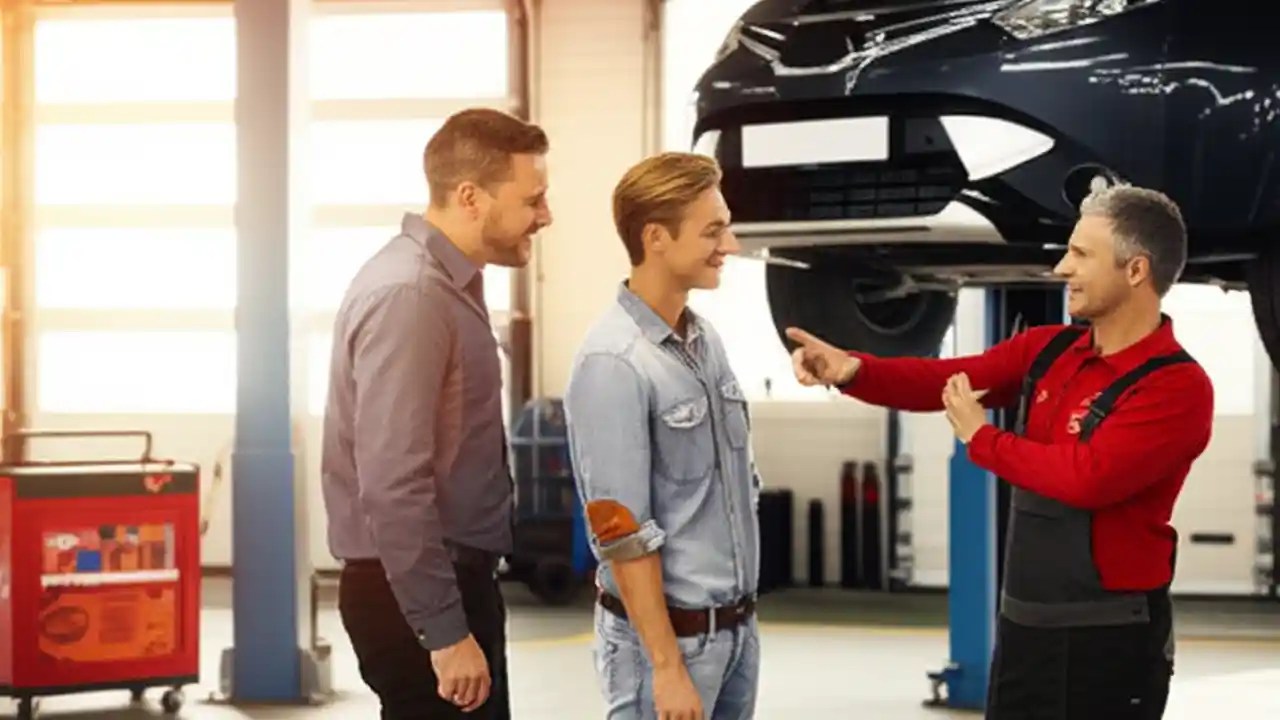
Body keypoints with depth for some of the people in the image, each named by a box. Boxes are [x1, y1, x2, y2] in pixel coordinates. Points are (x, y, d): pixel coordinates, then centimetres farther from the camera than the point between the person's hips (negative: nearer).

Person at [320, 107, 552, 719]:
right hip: (415, 593, -10)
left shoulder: (449, 282, 10)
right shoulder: (408, 296, -20)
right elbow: (393, 488, -25)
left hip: (452, 576, 10)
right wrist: (445, 633, -23)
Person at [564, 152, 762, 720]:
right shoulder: (614, 364, -18)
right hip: (669, 631, -7)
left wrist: (741, 617, 17)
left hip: (736, 626, 7)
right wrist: (667, 666, -19)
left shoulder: (705, 339, 7)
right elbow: (622, 535, -19)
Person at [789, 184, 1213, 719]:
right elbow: (943, 381, 3)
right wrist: (852, 370, -15)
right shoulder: (1046, 350, 7)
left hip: (1109, 637, -7)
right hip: (1023, 621, 7)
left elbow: (1087, 477, -26)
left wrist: (982, 440, -12)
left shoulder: (1178, 387, -16)